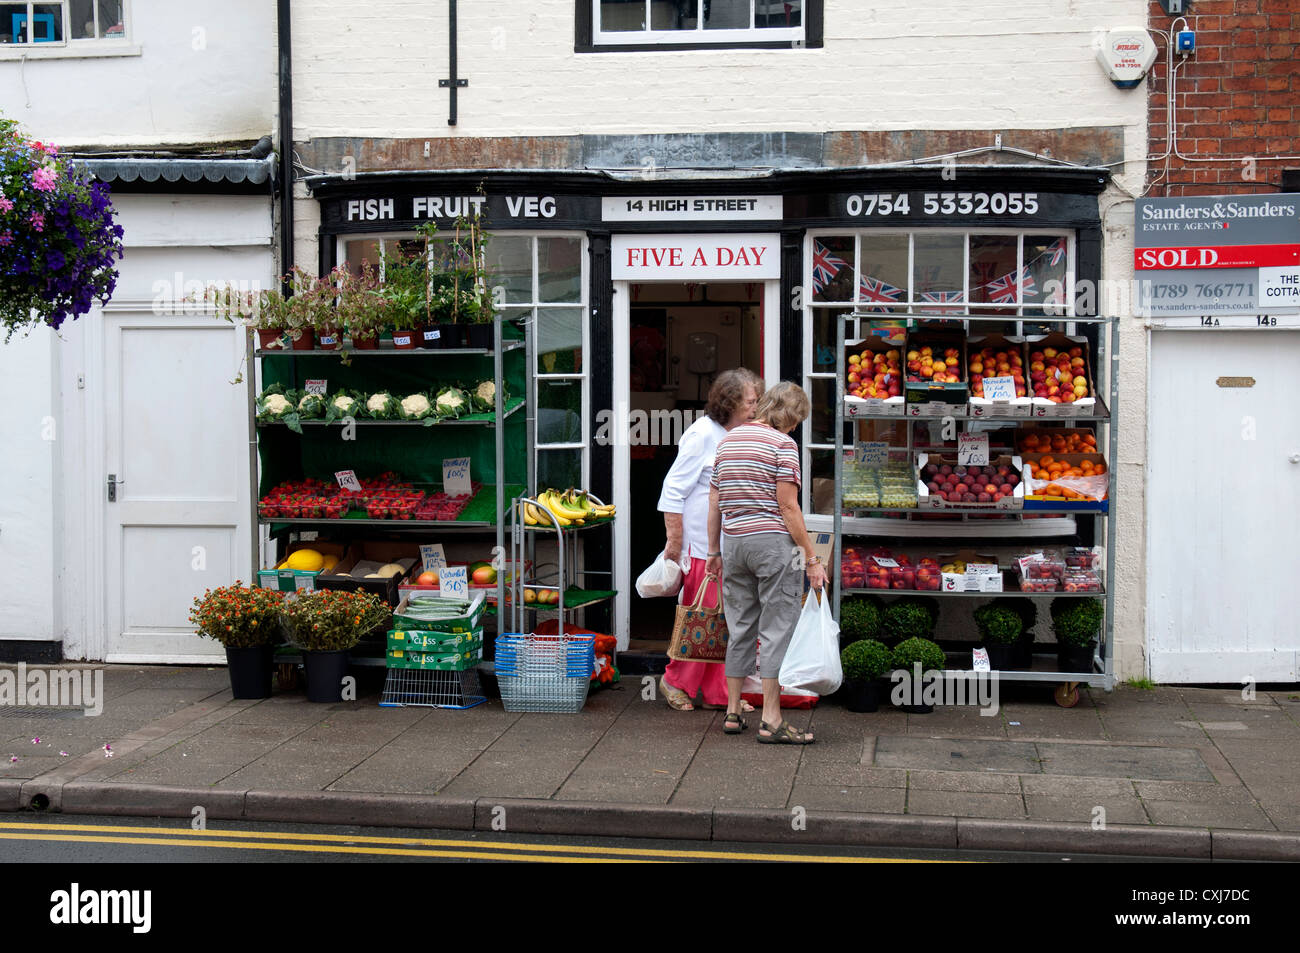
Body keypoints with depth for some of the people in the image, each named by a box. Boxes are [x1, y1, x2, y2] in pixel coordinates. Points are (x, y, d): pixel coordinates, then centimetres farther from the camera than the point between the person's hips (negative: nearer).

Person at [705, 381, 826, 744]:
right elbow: (788, 507, -13)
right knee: (777, 629, -2)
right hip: (773, 541, -6)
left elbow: (714, 503, 14)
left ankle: (733, 713, 17)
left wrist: (714, 550, 21)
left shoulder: (727, 440, 13)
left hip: (734, 541, 7)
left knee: (739, 628, 13)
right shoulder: (783, 445, -8)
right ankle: (771, 721, -3)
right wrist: (811, 558, -10)